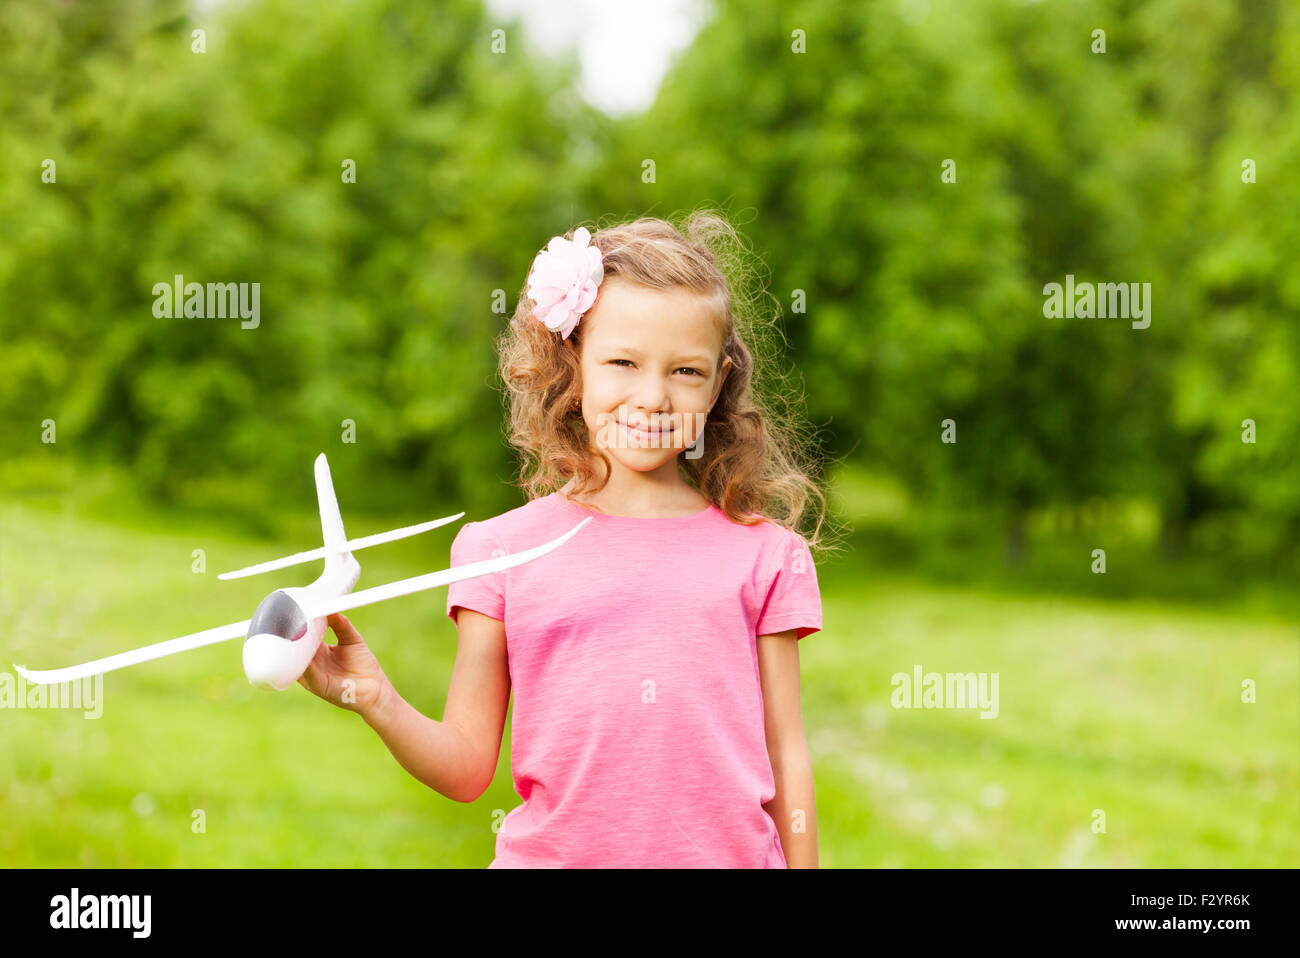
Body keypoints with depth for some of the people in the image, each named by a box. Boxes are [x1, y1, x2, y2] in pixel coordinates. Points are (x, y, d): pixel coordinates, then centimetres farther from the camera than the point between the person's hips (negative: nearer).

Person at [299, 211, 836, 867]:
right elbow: (468, 768, 2)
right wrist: (376, 702, -13)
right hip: (555, 856, 0)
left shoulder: (761, 555, 3)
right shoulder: (504, 551, 2)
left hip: (729, 858, 0)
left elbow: (787, 761, 6)